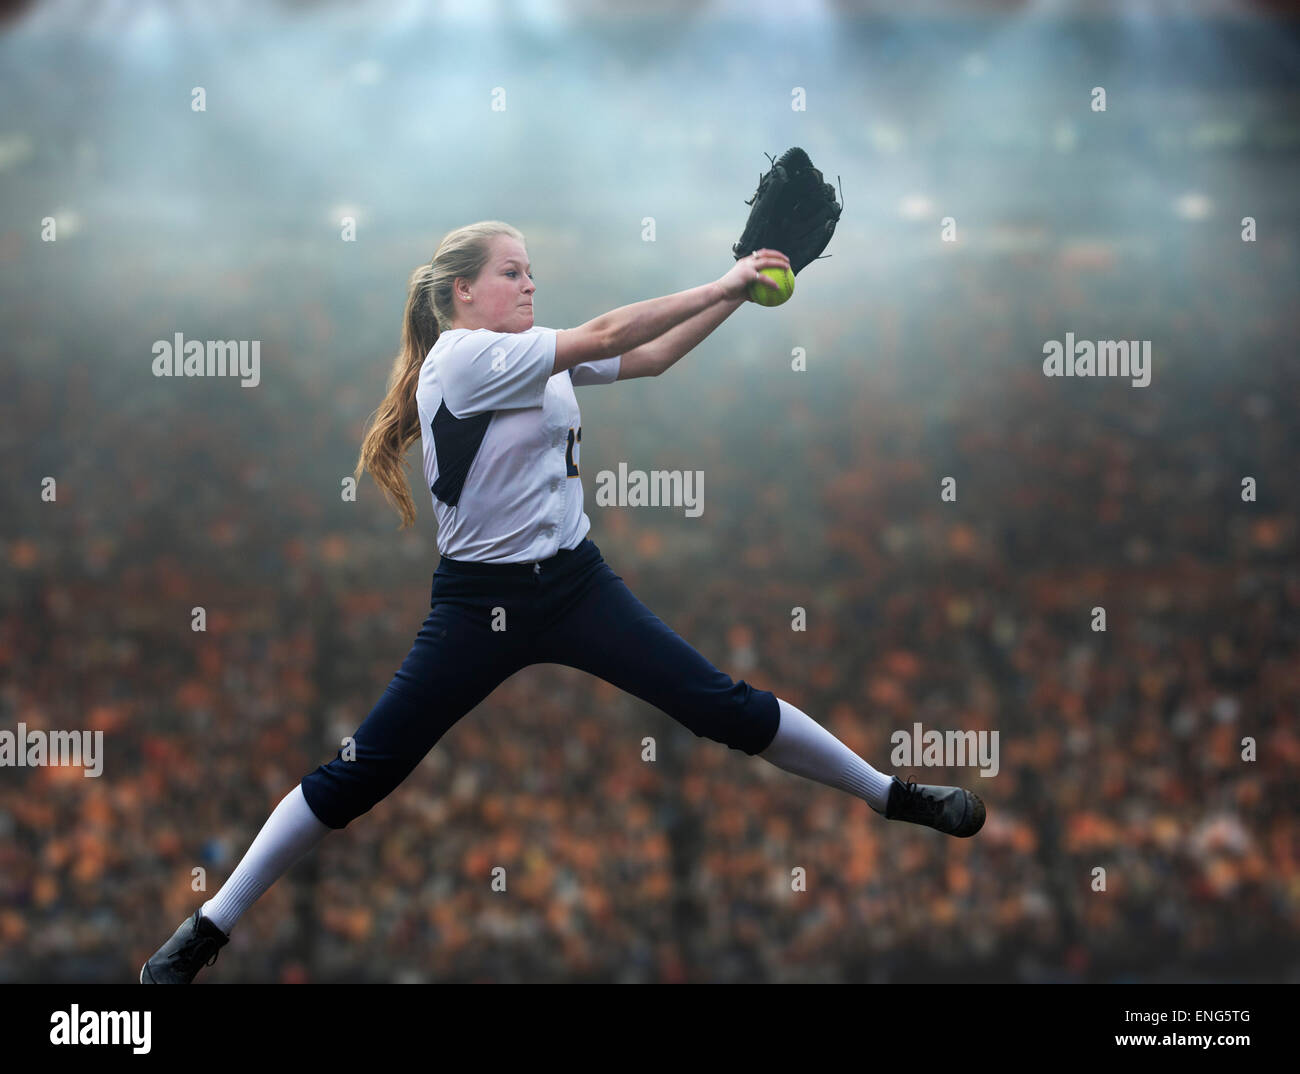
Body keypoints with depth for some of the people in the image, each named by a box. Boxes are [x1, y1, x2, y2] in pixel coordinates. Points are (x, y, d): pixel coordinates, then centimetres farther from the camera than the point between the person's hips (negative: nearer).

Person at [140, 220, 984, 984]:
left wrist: (739, 295, -5)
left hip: (576, 583, 6)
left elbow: (650, 357, 7)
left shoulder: (541, 360, 7)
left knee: (730, 709, 1)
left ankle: (892, 797, 14)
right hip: (482, 600, -6)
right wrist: (722, 285, -16)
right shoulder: (462, 356, -15)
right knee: (362, 773, -6)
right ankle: (208, 931, 3)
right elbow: (607, 335, -20)